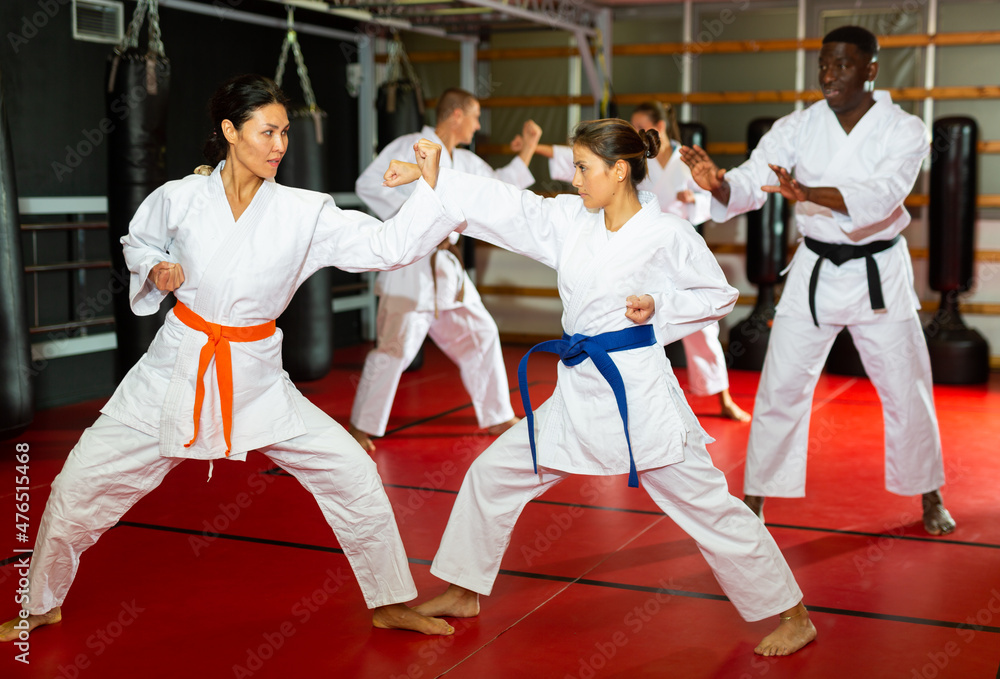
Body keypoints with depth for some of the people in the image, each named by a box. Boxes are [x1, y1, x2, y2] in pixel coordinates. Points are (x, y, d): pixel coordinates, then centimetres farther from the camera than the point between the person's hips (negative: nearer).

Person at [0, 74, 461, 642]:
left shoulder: (305, 213, -8)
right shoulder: (180, 199, -7)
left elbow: (389, 244, -15)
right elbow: (138, 242, 13)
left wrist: (431, 187, -27)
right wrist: (155, 269, -8)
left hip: (256, 378, 0)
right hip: (176, 372, 0)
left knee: (352, 473, -7)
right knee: (81, 483, 1)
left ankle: (392, 603, 14)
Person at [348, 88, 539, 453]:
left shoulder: (464, 161, 15)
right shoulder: (409, 147, -8)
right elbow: (368, 184, -14)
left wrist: (527, 150, 17)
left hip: (445, 265, 9)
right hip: (410, 263, -8)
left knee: (481, 335, 13)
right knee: (394, 348, -11)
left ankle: (497, 418, 26)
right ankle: (362, 426, 4)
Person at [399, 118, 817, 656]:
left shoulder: (666, 234, -10)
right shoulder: (569, 220, 5)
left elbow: (718, 296, 0)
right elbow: (505, 207, 1)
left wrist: (659, 306, -15)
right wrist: (431, 179, -5)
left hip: (637, 390, -6)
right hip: (578, 391, 6)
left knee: (706, 504, 0)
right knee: (493, 473, 10)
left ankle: (792, 616, 17)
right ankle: (463, 592, 28)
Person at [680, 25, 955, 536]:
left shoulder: (905, 131, -11)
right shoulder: (797, 128, -5)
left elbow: (882, 196, -28)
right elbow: (751, 182, -16)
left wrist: (810, 194, -46)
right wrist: (717, 184, -41)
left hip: (879, 273, -1)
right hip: (815, 271, 1)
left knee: (907, 391, 10)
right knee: (780, 388, -1)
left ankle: (929, 497, 32)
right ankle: (755, 500, 13)